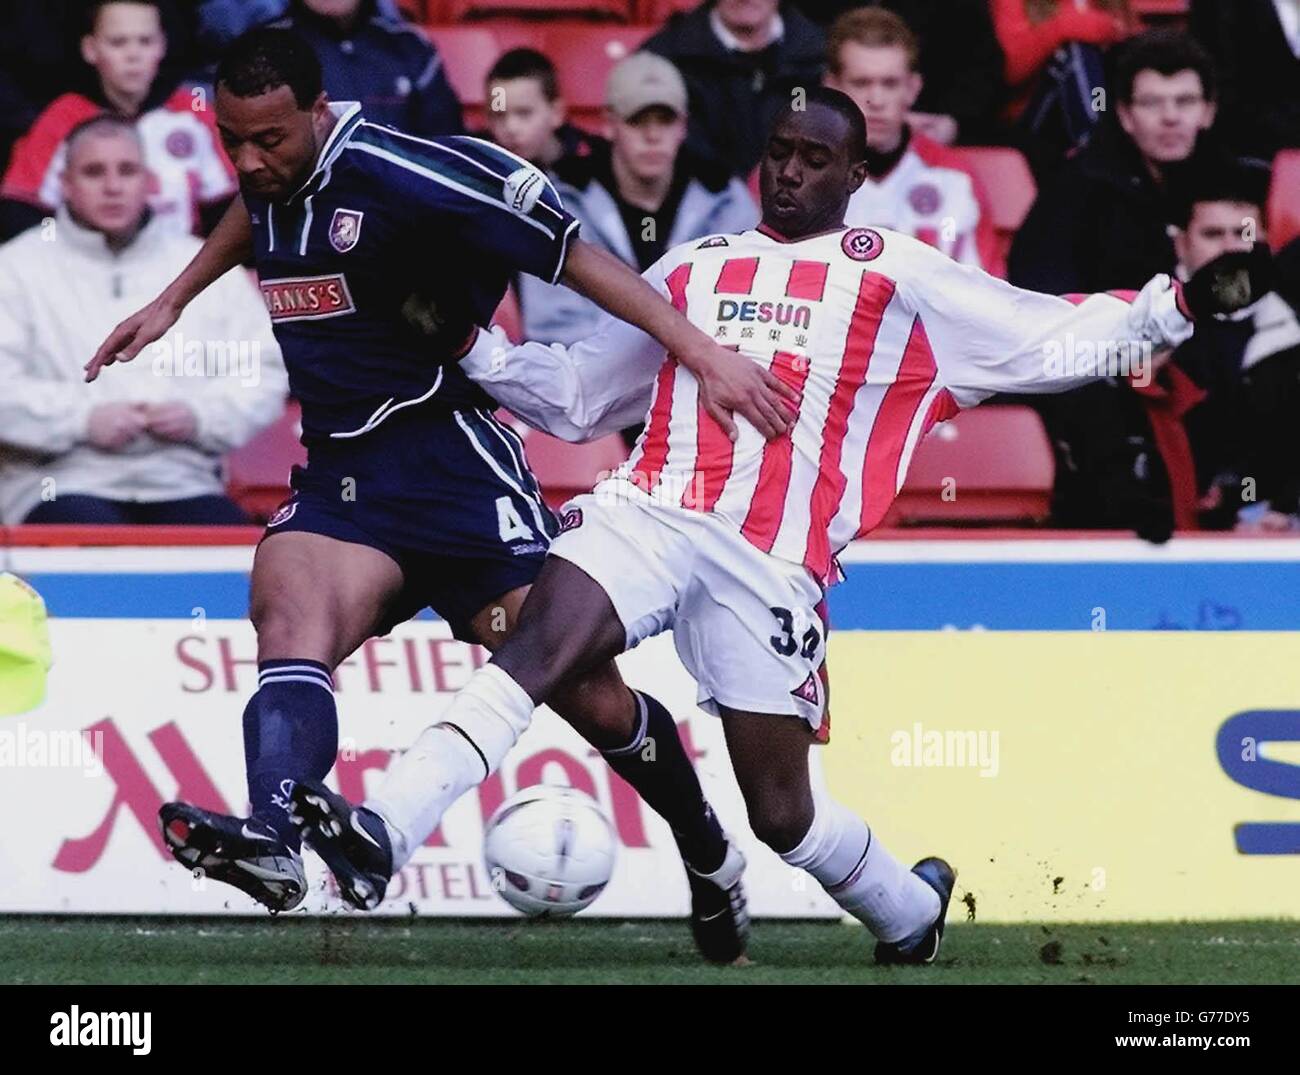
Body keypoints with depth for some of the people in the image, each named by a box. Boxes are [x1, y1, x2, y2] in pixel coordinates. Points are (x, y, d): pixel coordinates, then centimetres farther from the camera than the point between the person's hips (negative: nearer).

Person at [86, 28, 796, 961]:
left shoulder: (401, 175, -17)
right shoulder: (268, 172, 6)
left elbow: (576, 257, -14)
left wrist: (703, 354, -16)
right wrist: (171, 304, 40)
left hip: (450, 460, -5)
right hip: (339, 478, 5)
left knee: (586, 694, -3)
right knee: (290, 626, -27)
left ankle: (711, 859, 24)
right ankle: (270, 842, -53)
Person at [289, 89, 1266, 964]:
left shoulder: (896, 276, 13)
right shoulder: (694, 268, 23)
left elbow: (1048, 340, 11)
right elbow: (576, 388, 29)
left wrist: (1180, 305, 0)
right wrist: (473, 346, 17)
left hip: (772, 560, -2)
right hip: (645, 514, 2)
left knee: (783, 815, 1)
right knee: (534, 649, -27)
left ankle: (909, 908, 31)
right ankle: (380, 835, -38)